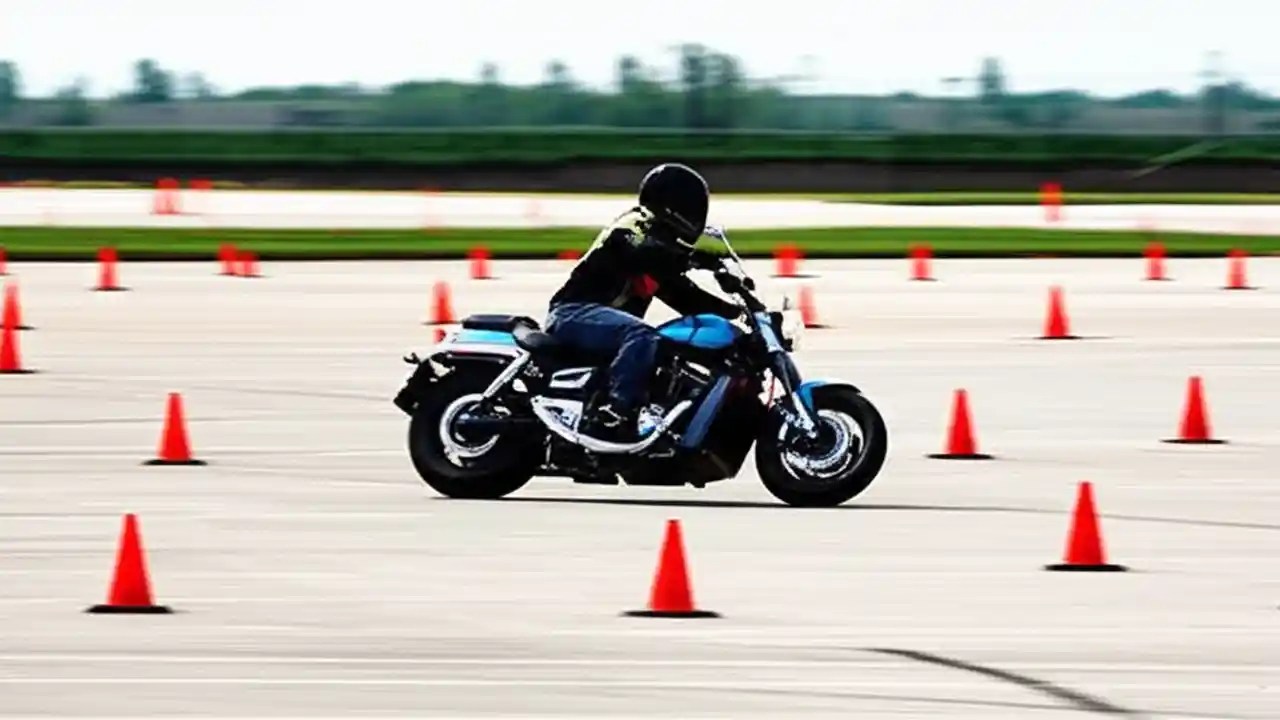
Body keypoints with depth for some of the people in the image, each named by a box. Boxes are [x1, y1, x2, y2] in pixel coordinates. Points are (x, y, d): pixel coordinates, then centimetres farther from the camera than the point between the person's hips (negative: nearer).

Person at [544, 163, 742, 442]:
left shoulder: (661, 243, 22)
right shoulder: (633, 227, -7)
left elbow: (686, 297, 22)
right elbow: (641, 254, -30)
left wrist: (733, 310, 10)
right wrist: (695, 259, -38)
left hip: (607, 319, 10)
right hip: (575, 312, -10)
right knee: (642, 336, -34)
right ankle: (616, 414, -43)